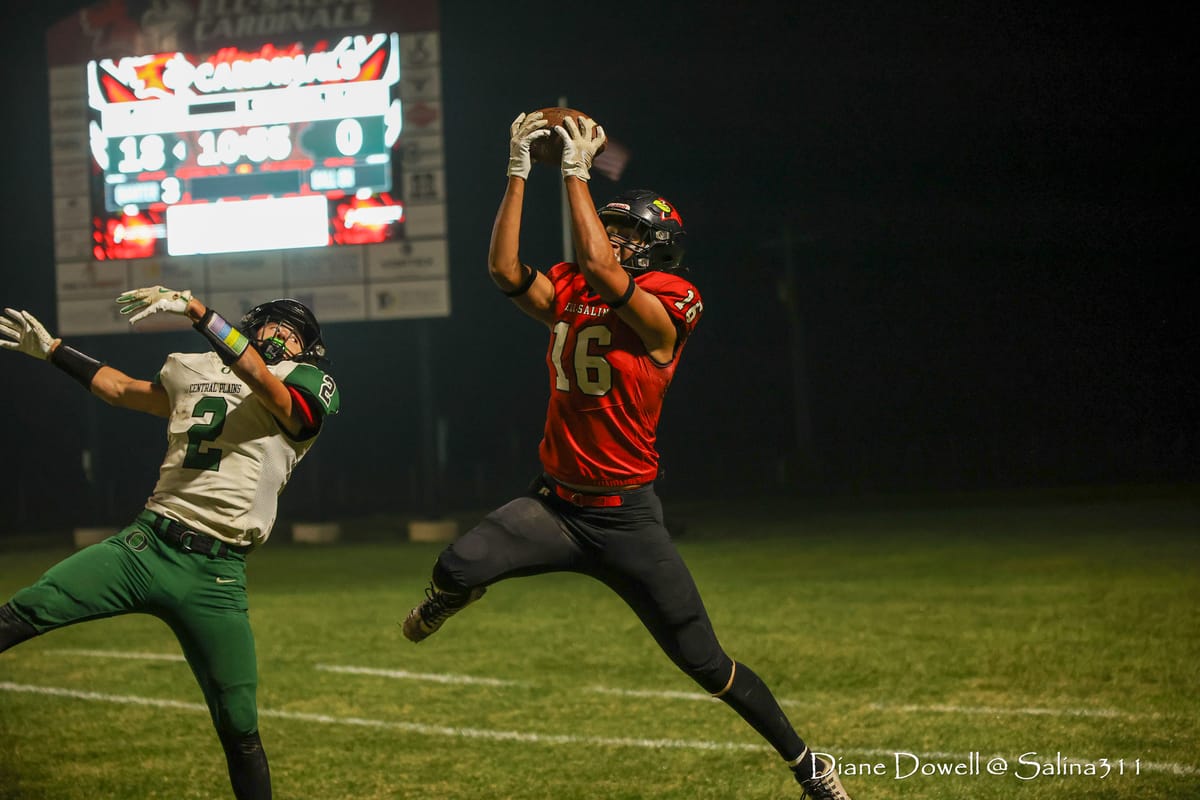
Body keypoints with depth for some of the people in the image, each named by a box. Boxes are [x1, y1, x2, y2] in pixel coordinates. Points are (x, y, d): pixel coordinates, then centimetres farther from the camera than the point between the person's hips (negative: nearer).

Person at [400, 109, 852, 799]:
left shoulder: (670, 307, -14)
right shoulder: (572, 295, 6)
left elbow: (598, 266, -28)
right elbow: (505, 268, -6)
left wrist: (578, 173, -22)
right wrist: (519, 174, -8)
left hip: (627, 517, -4)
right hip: (555, 505, 4)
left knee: (707, 665, 0)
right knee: (457, 568, -23)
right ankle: (454, 597, 17)